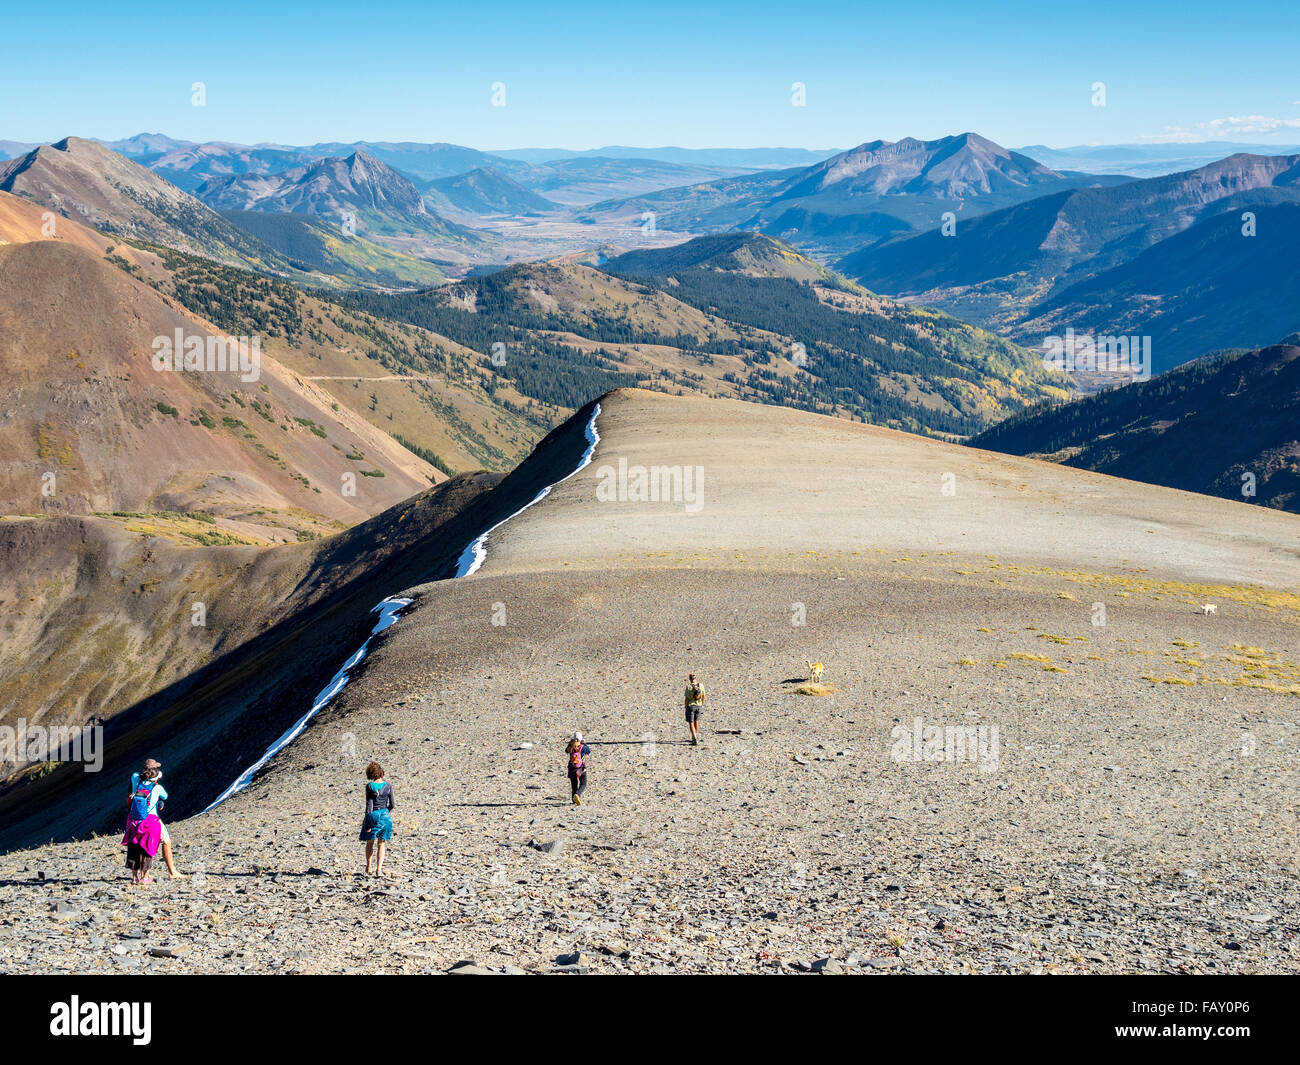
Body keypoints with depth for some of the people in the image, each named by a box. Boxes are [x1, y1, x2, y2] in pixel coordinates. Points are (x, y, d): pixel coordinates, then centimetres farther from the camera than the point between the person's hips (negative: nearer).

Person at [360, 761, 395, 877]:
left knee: (369, 843, 17)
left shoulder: (369, 786, -10)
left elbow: (369, 804, -11)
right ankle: (379, 869, -1)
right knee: (381, 844, 9)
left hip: (373, 815, -1)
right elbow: (392, 805, 0)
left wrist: (368, 823, -8)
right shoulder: (388, 786, -3)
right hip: (385, 815, 1)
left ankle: (368, 868, 24)